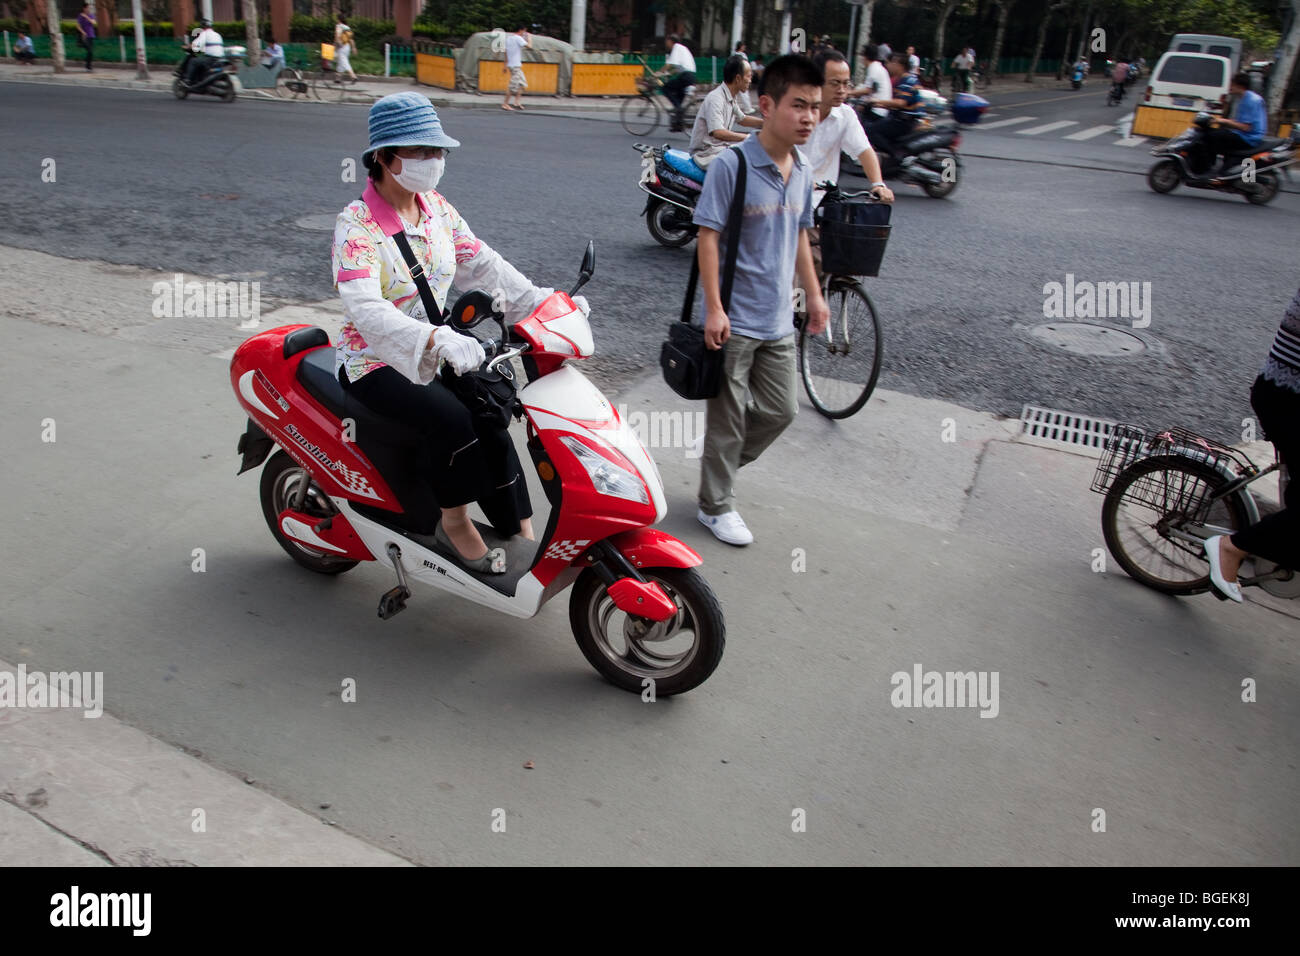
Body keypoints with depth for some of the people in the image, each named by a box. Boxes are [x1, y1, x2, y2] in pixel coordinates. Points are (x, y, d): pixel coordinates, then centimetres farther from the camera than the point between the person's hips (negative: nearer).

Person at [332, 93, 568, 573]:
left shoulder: (435, 207, 4)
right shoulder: (356, 224, -18)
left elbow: (480, 262, 5)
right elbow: (364, 308, -32)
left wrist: (540, 300, -9)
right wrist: (437, 338, -48)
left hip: (433, 352, 6)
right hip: (376, 362, -6)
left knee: (490, 423, -12)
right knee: (451, 419, -29)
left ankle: (523, 535, -5)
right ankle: (454, 522, -8)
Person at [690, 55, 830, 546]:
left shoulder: (803, 171, 7)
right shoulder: (732, 165, -15)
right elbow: (708, 237, -15)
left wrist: (814, 295, 18)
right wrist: (714, 309, -19)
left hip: (778, 321, 7)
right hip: (735, 320, -7)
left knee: (779, 411, 14)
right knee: (728, 417, 5)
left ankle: (721, 464, 36)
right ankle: (716, 505, 22)